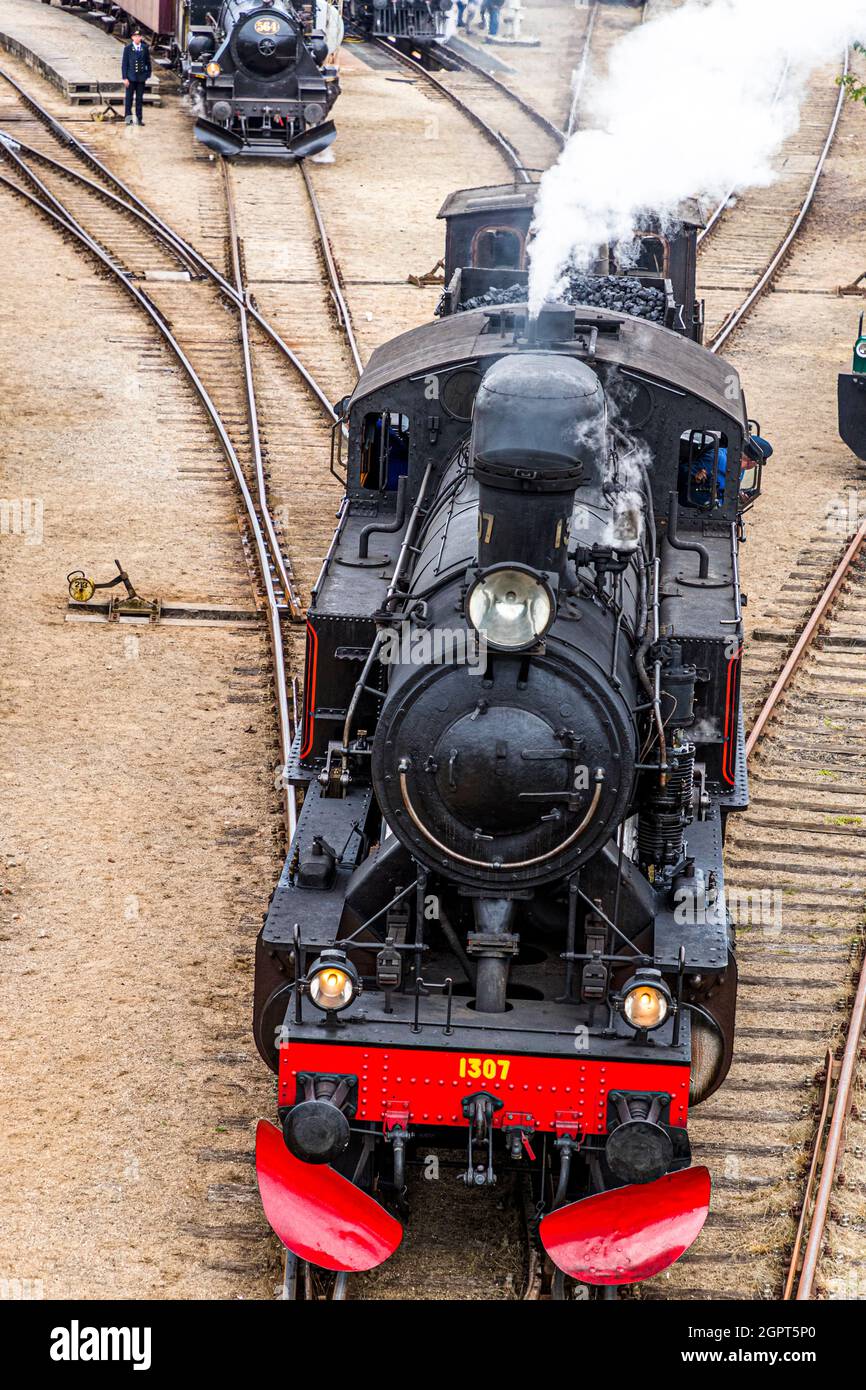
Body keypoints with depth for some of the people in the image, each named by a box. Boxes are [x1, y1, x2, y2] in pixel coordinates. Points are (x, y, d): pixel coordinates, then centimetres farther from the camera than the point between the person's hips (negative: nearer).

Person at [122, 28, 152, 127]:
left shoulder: (145, 48, 3)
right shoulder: (128, 48, -3)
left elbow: (148, 62, 10)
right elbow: (124, 63, -3)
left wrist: (148, 74, 4)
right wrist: (125, 77, -9)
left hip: (141, 77, 2)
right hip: (131, 77, -2)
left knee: (140, 98, 6)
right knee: (129, 97, 3)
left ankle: (139, 118, 12)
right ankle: (128, 117, 10)